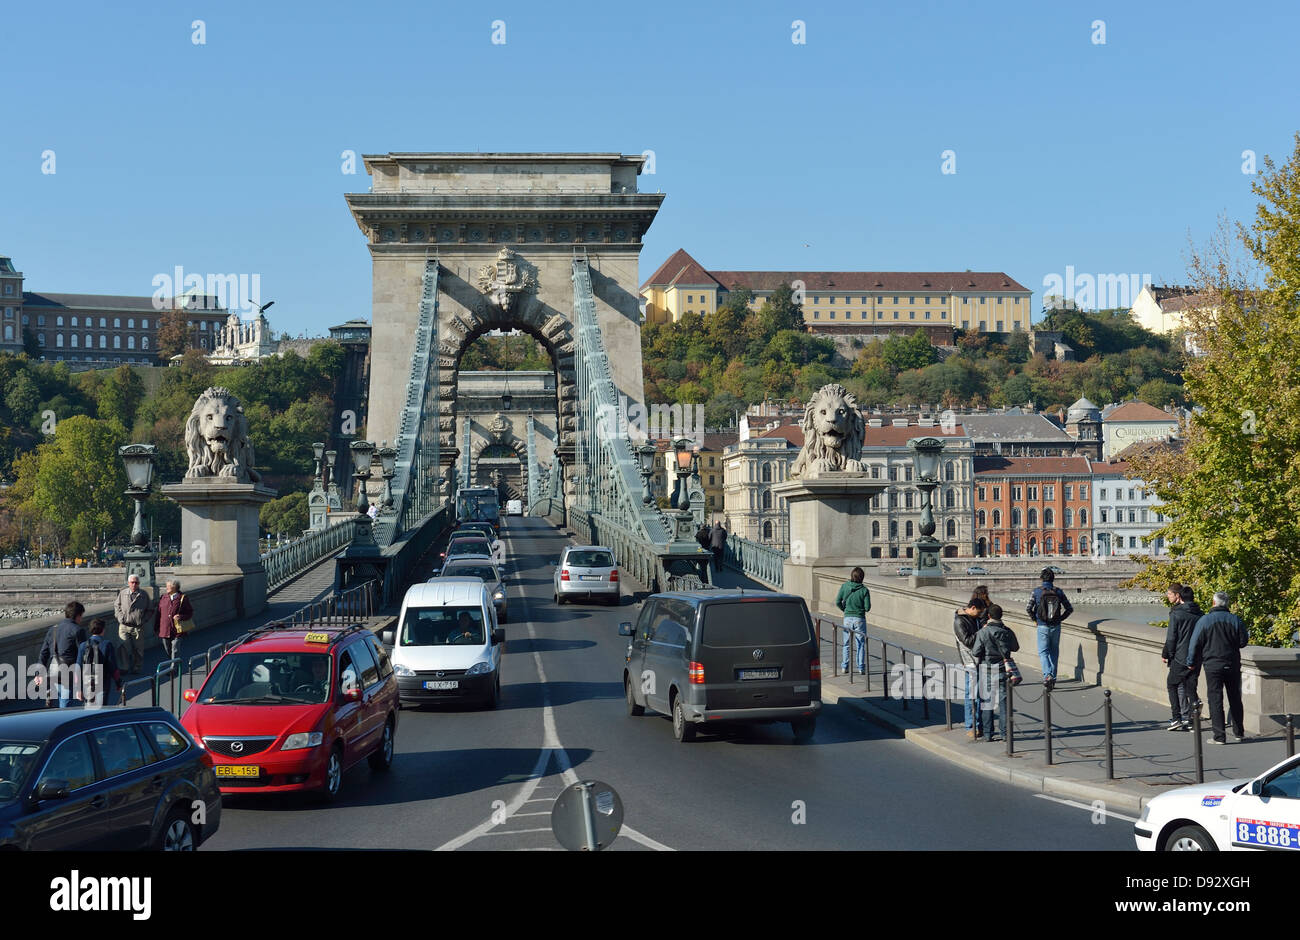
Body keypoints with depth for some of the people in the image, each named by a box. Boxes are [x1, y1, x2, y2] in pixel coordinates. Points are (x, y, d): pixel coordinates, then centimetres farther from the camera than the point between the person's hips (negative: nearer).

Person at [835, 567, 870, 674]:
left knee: (847, 644, 14)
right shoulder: (864, 590, -10)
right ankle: (861, 668, 5)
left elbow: (838, 602, -3)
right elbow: (867, 607, -9)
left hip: (847, 618, 2)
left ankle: (845, 667, 15)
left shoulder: (844, 586, -5)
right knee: (861, 644, 7)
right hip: (860, 618, -2)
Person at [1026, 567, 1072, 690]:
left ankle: (1047, 675, -18)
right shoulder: (1058, 591, -2)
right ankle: (1053, 677, 20)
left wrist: (1034, 619, 4)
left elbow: (1028, 608, -12)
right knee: (1054, 651, 17)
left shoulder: (1037, 591, -8)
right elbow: (1070, 609, -1)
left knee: (1043, 652, 3)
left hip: (1042, 626, -2)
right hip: (1056, 626, 2)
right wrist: (1060, 618, 11)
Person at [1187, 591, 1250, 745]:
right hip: (1232, 665, 3)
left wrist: (1192, 662, 8)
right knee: (1235, 699, 15)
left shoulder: (1204, 620, -7)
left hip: (1212, 665, -3)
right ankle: (1238, 732, 23)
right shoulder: (1235, 620, -1)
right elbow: (1243, 641, 3)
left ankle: (1219, 736, -5)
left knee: (1215, 700, -1)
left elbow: (1195, 644, -5)